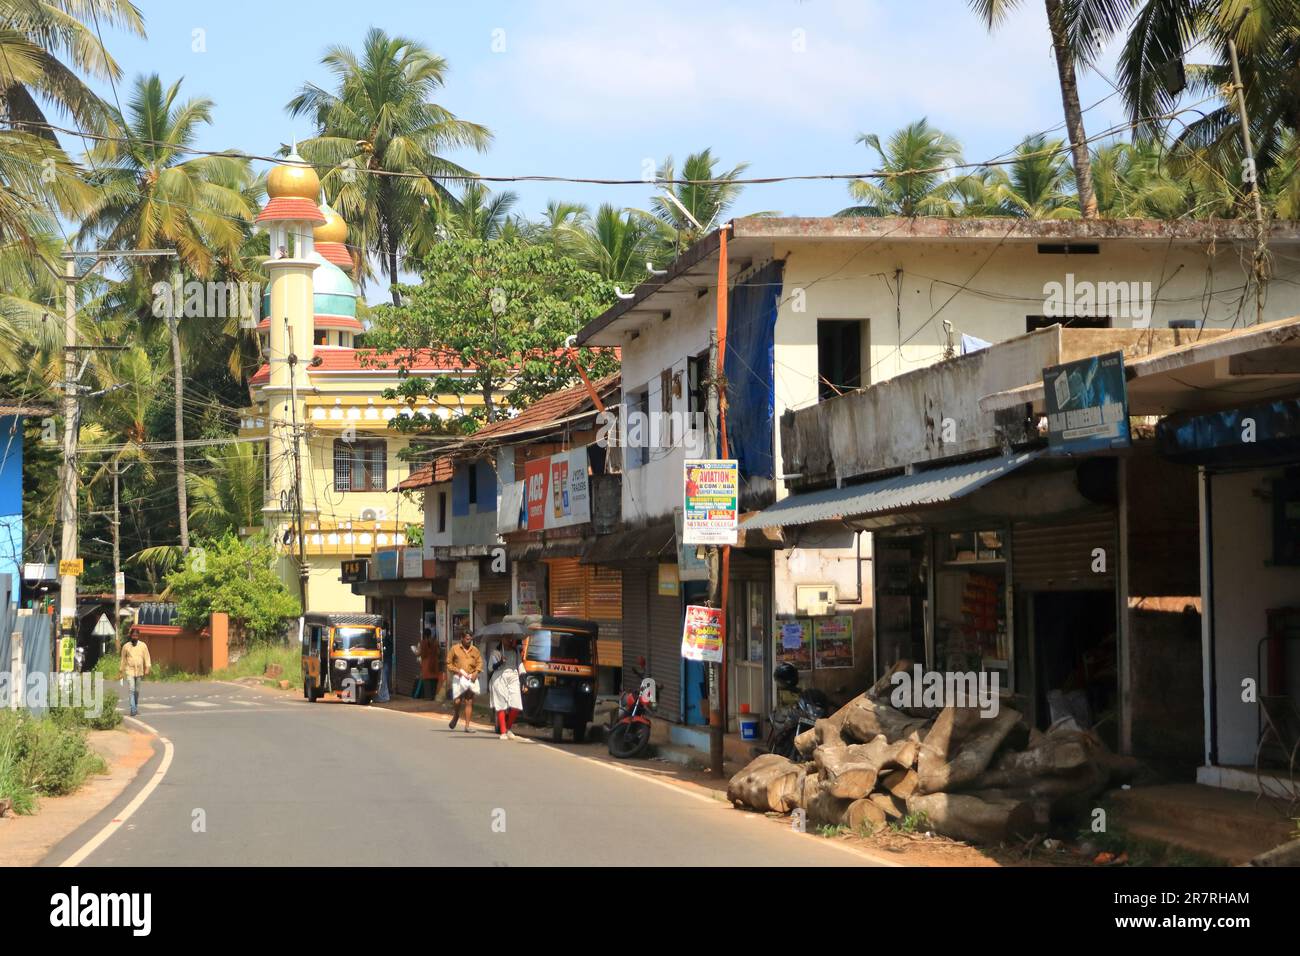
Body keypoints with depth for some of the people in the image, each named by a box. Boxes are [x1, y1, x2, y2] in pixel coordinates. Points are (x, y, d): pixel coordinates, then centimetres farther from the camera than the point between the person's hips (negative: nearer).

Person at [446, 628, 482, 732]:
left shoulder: (474, 650, 8)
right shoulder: (455, 649, 0)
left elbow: (480, 662, 12)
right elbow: (449, 663, 3)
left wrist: (476, 673, -6)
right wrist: (458, 671, -11)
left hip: (471, 678, 2)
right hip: (459, 678, -2)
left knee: (469, 702, 0)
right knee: (457, 701, -7)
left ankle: (467, 726, 2)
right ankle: (455, 716, 27)